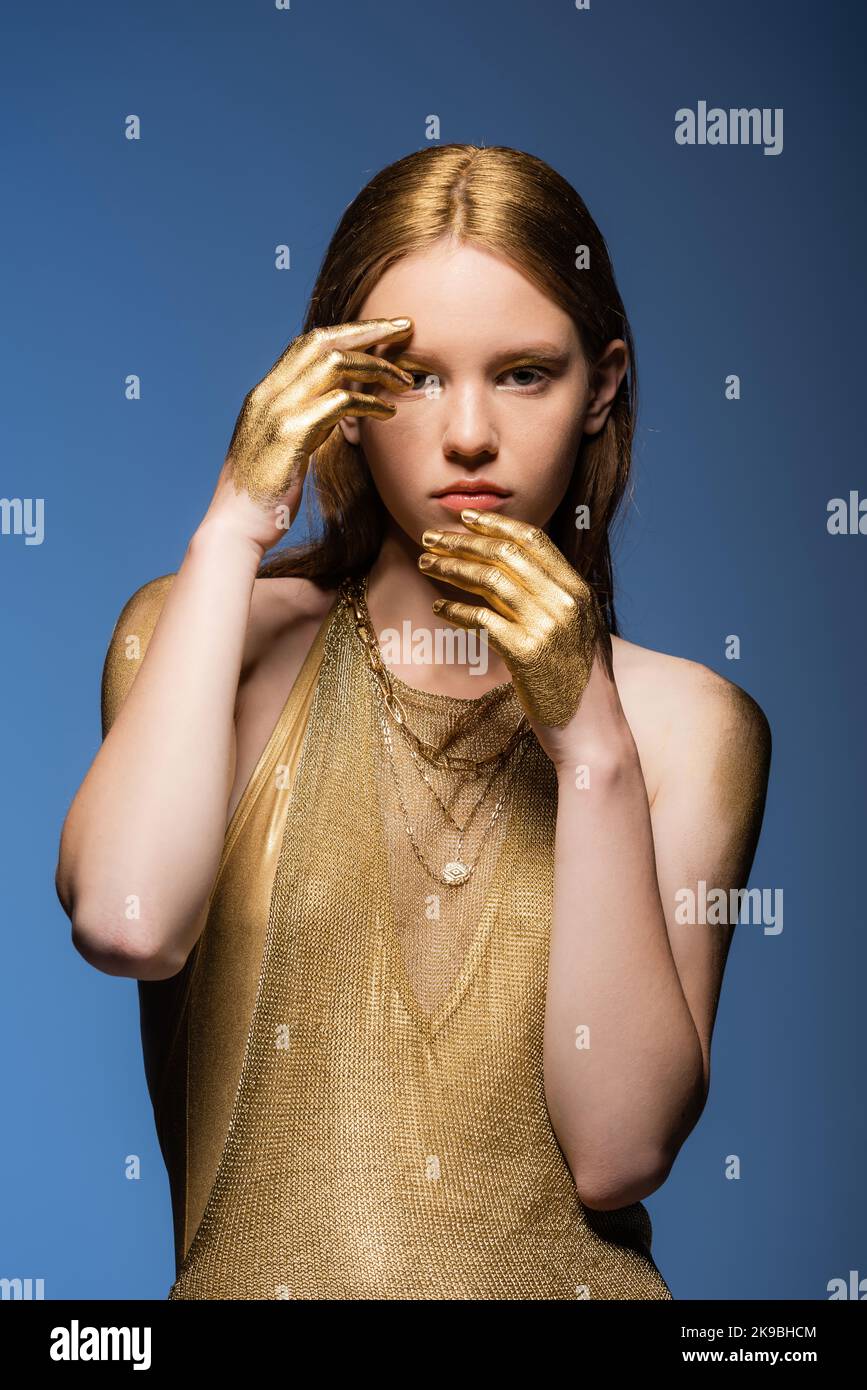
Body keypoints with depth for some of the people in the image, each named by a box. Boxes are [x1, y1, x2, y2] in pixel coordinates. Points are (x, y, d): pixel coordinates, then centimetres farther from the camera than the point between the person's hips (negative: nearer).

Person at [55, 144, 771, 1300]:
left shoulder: (689, 723, 1)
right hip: (254, 1270, 1)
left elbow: (621, 1151, -8)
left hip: (562, 1273, 0)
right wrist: (235, 523, -14)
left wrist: (591, 746, -14)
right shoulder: (206, 637, 1)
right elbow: (127, 924, -19)